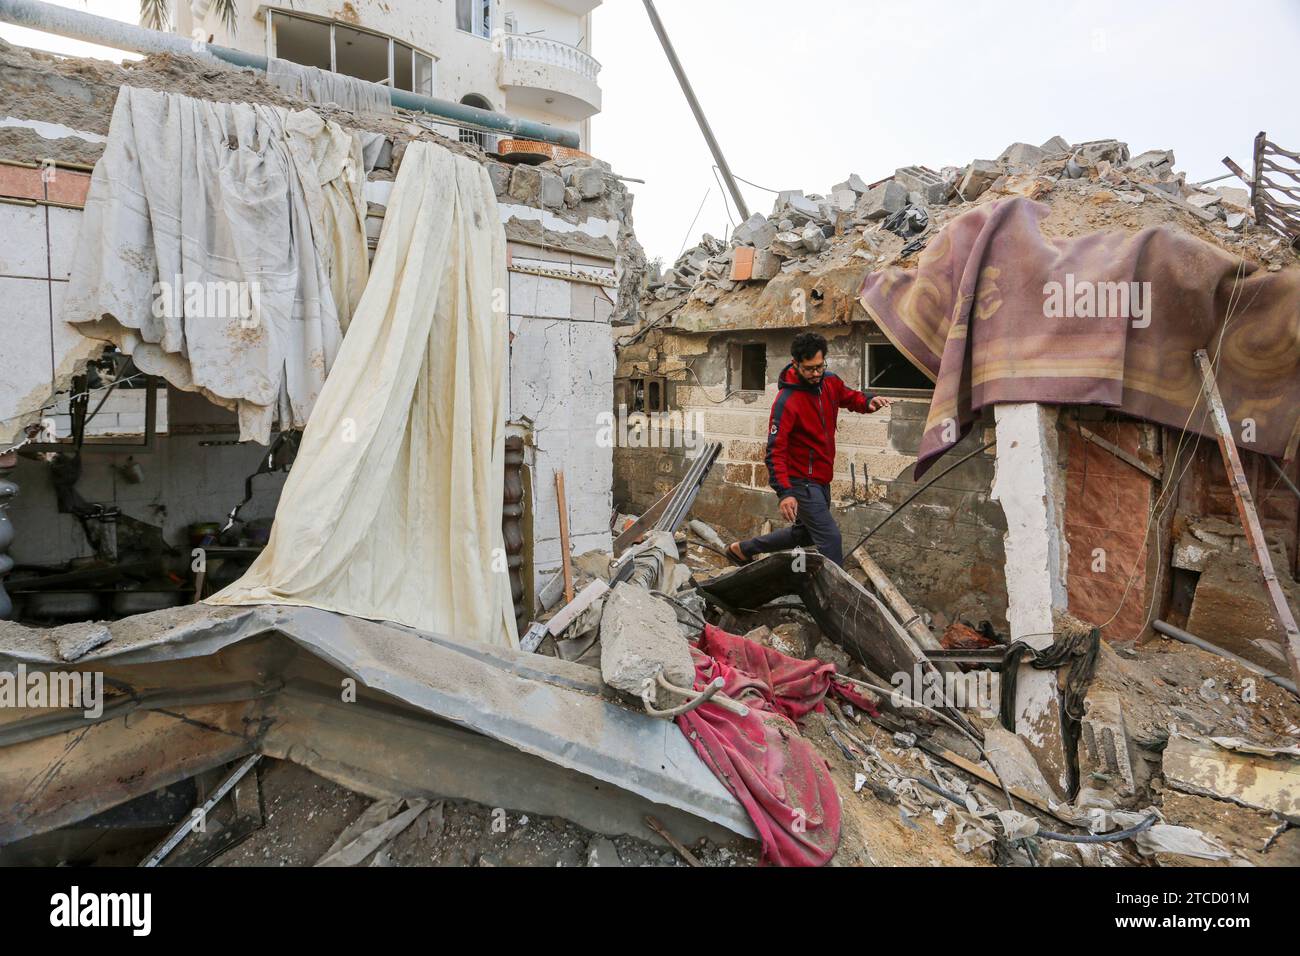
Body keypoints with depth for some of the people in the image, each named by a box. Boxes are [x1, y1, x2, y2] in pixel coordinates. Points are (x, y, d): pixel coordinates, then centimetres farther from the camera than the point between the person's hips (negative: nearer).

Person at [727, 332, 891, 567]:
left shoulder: (831, 382, -1)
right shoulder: (786, 401, -23)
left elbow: (852, 397, 17)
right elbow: (775, 450, -25)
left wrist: (869, 401, -8)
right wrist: (784, 492, -34)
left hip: (822, 480, 9)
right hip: (801, 482, -9)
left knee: (804, 534, 23)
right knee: (830, 537, -12)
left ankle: (742, 549, 37)